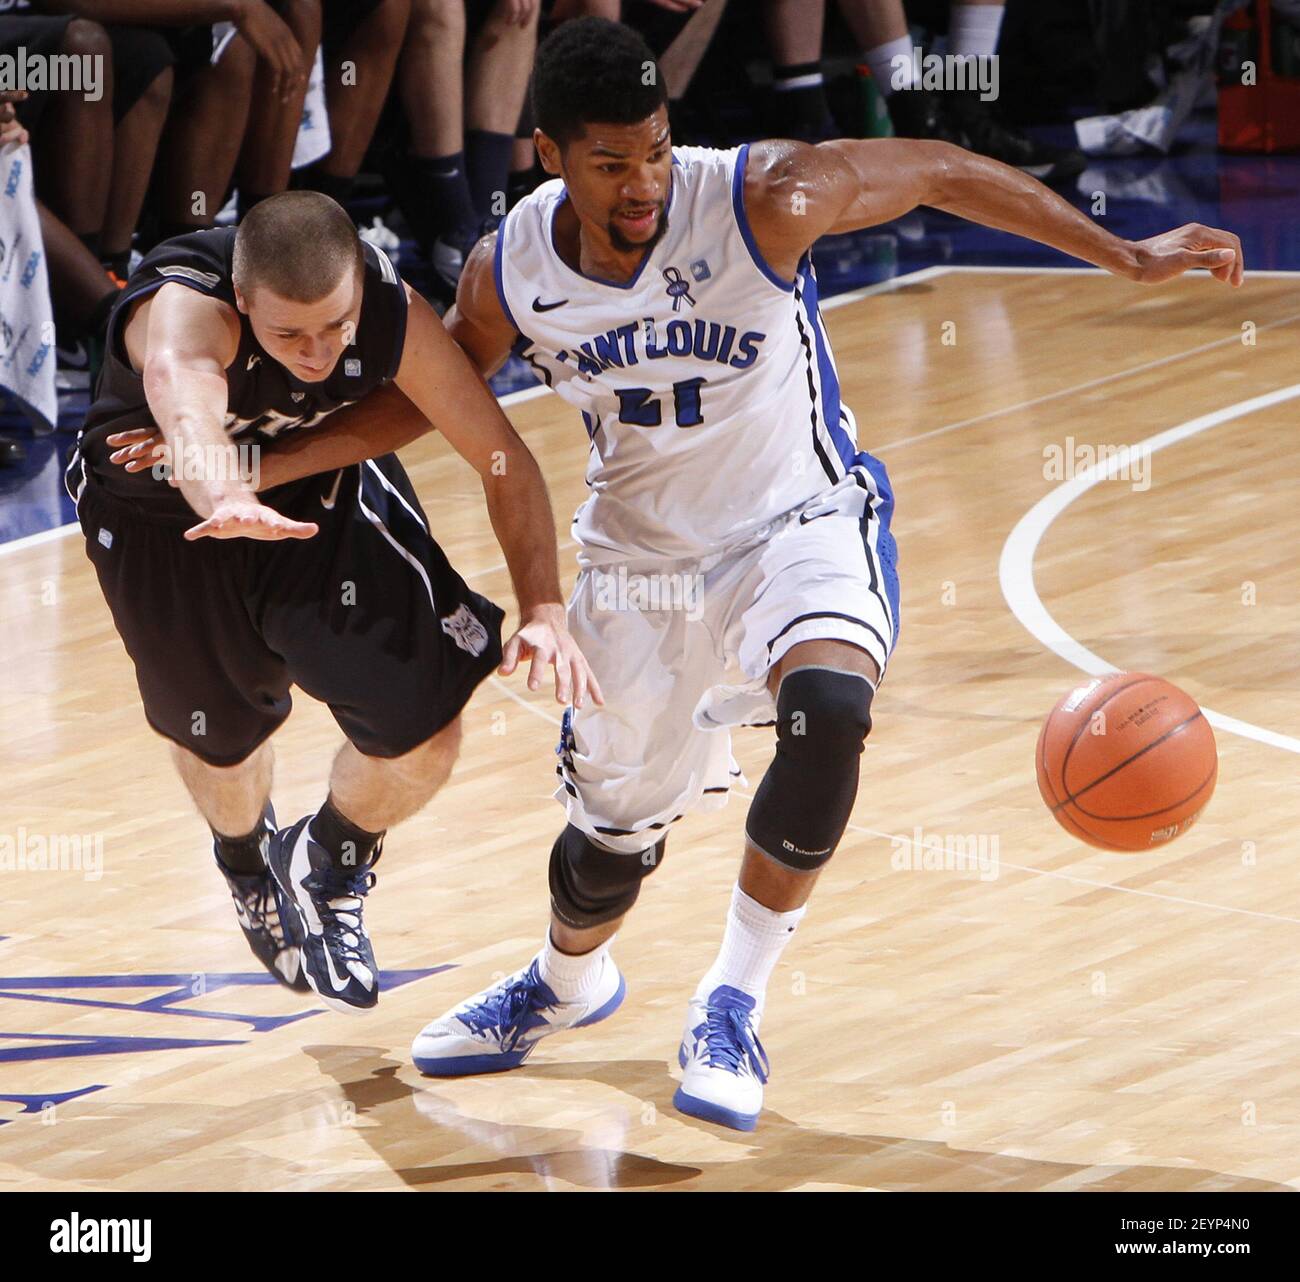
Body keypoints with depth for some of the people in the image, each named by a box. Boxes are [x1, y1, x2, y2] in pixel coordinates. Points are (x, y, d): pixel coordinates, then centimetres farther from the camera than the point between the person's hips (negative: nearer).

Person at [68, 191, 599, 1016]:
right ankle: (250, 869, 56)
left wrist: (545, 611, -31)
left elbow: (507, 463, -20)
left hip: (324, 492, 2)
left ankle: (329, 869, 22)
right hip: (163, 521, -2)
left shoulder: (394, 313, -32)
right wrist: (226, 500, -88)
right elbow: (187, 407, -67)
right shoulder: (183, 310, -43)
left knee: (424, 738, -12)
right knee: (221, 738, 19)